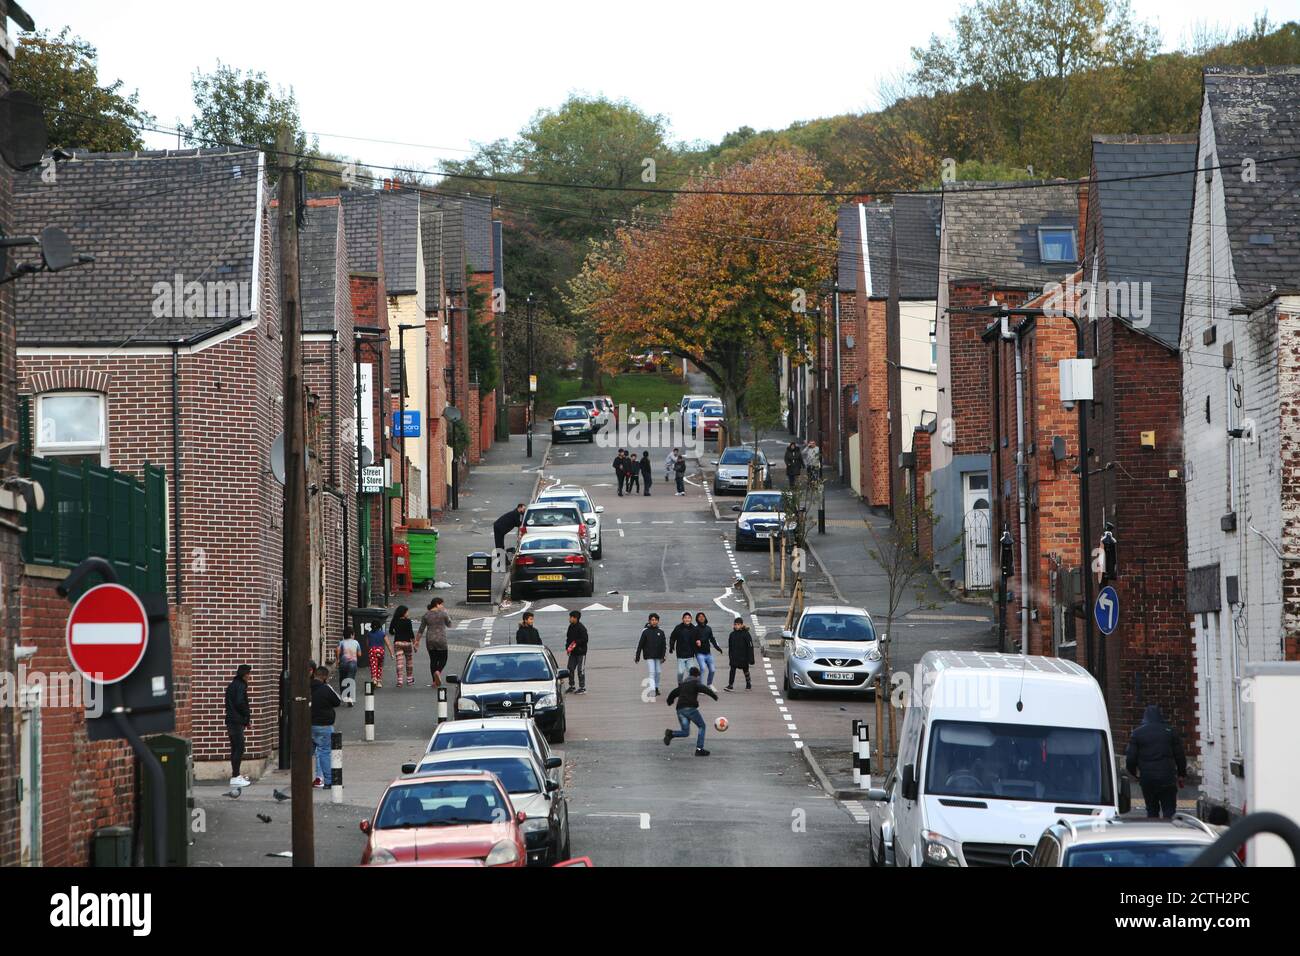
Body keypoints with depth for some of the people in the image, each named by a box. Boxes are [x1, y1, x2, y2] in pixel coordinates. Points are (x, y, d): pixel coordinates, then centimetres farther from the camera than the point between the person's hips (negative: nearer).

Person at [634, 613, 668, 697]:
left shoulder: (660, 631, 3)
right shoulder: (645, 631, -4)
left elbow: (664, 645, 3)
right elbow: (640, 645, -1)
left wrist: (663, 656, -6)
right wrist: (637, 657, -2)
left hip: (658, 657, 3)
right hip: (649, 656, -3)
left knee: (658, 672, 8)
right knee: (652, 673, -10)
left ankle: (656, 688, 26)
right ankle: (652, 690, -16)